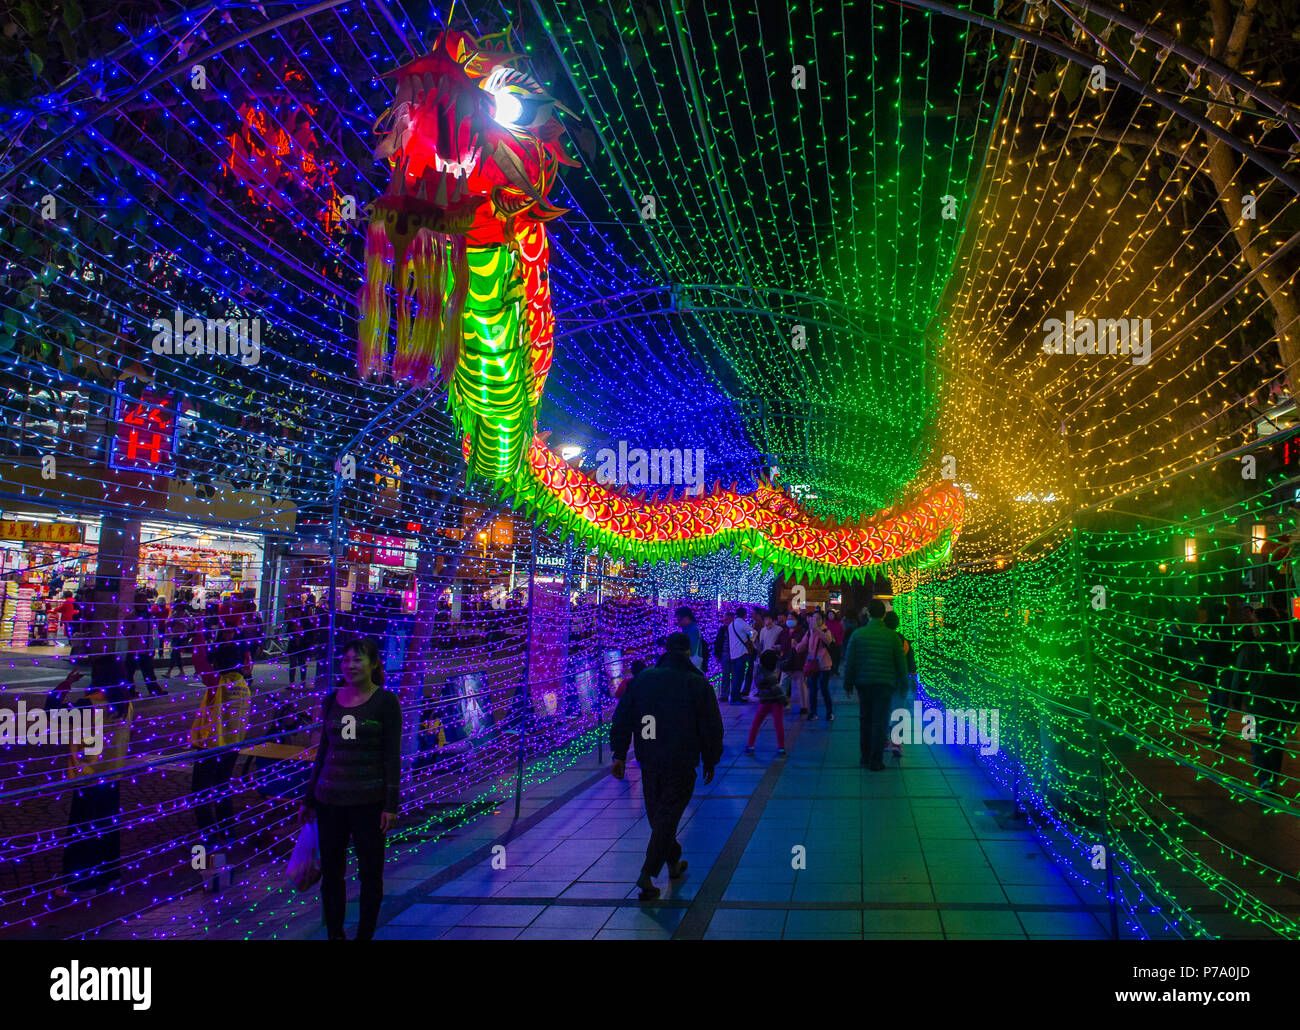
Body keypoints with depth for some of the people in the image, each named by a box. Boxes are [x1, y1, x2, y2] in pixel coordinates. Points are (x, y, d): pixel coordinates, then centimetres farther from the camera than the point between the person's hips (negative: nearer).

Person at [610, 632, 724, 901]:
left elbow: (622, 719, 3)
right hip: (681, 764, -3)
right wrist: (710, 761, 9)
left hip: (649, 761, 3)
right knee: (668, 816, 0)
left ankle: (674, 862, 34)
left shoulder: (642, 679, 3)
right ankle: (647, 874, -8)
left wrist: (619, 754, 7)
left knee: (657, 815, 19)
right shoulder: (697, 684, -5)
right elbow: (711, 727, -2)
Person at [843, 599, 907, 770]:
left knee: (865, 719, 17)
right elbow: (901, 663, 0)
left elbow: (849, 662, 1)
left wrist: (848, 685, 10)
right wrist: (902, 685, 13)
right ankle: (875, 761, 3)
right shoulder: (892, 636, -4)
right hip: (884, 684, -2)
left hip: (863, 684, 2)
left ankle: (865, 756, 24)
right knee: (880, 722, 3)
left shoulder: (858, 634, -2)